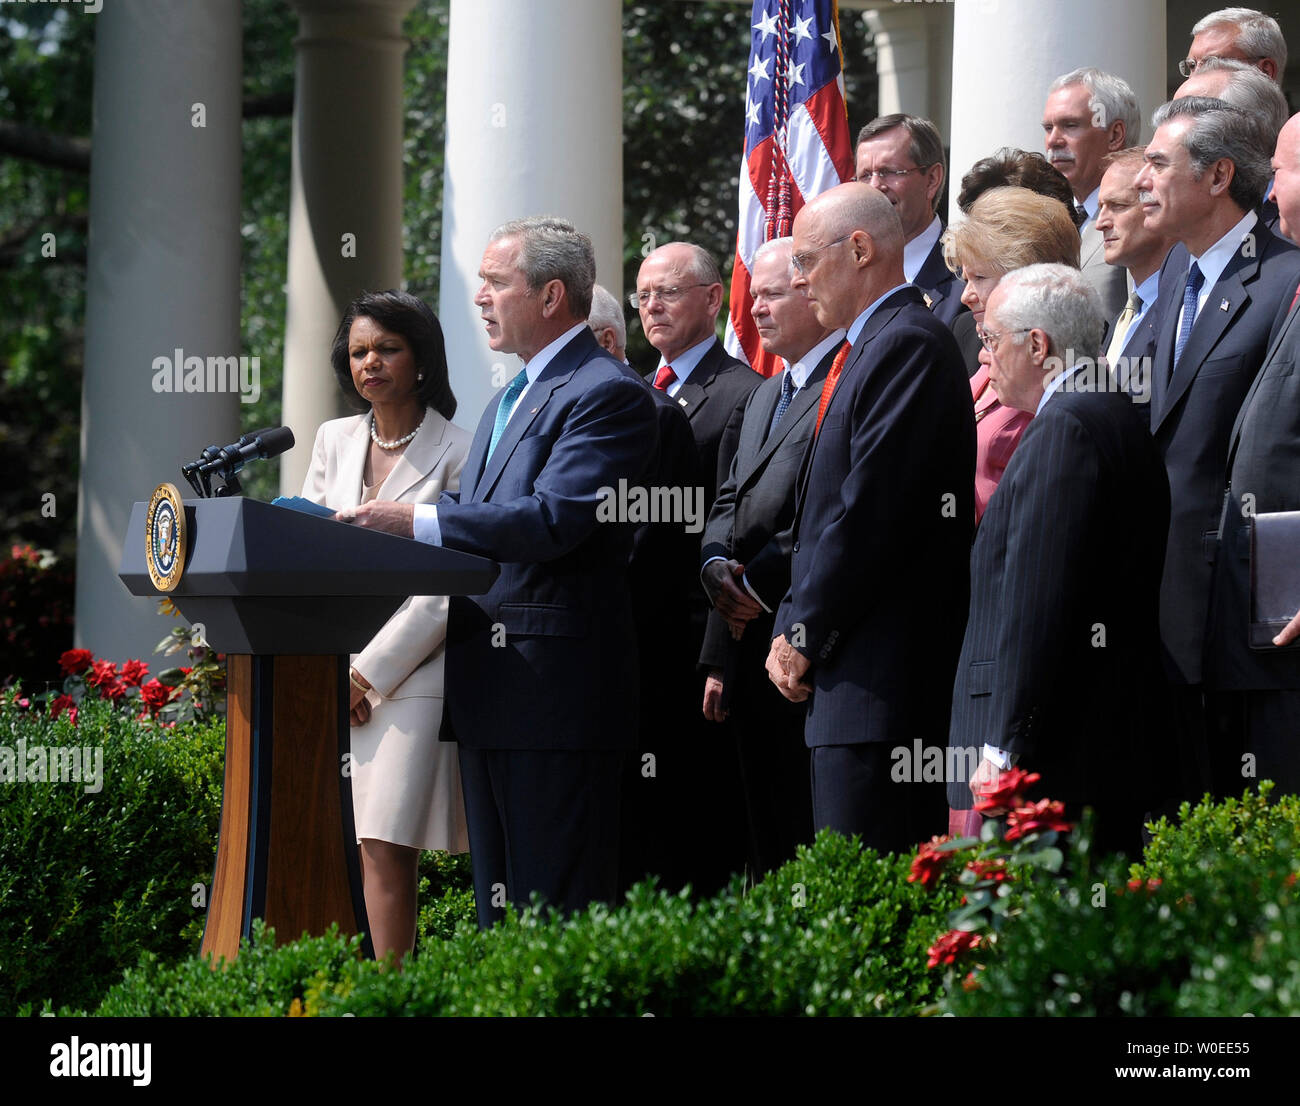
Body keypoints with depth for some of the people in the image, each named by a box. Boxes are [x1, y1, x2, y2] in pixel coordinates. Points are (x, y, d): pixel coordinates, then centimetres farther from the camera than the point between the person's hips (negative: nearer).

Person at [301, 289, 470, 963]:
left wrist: (374, 671, -10)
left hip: (409, 672, -5)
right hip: (330, 669, 5)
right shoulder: (334, 441, 15)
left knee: (385, 847, -13)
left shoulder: (456, 453, -2)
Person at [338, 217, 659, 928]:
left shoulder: (608, 394, -10)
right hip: (489, 685, 10)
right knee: (498, 903, 12)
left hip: (556, 685, -10)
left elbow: (550, 521, -22)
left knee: (557, 909, -9)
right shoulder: (510, 400, 23)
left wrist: (416, 521, -23)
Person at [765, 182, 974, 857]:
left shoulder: (909, 346, -12)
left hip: (882, 678, -10)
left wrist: (805, 634, -11)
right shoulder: (868, 349, 21)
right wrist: (793, 632, 11)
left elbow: (871, 509, -18)